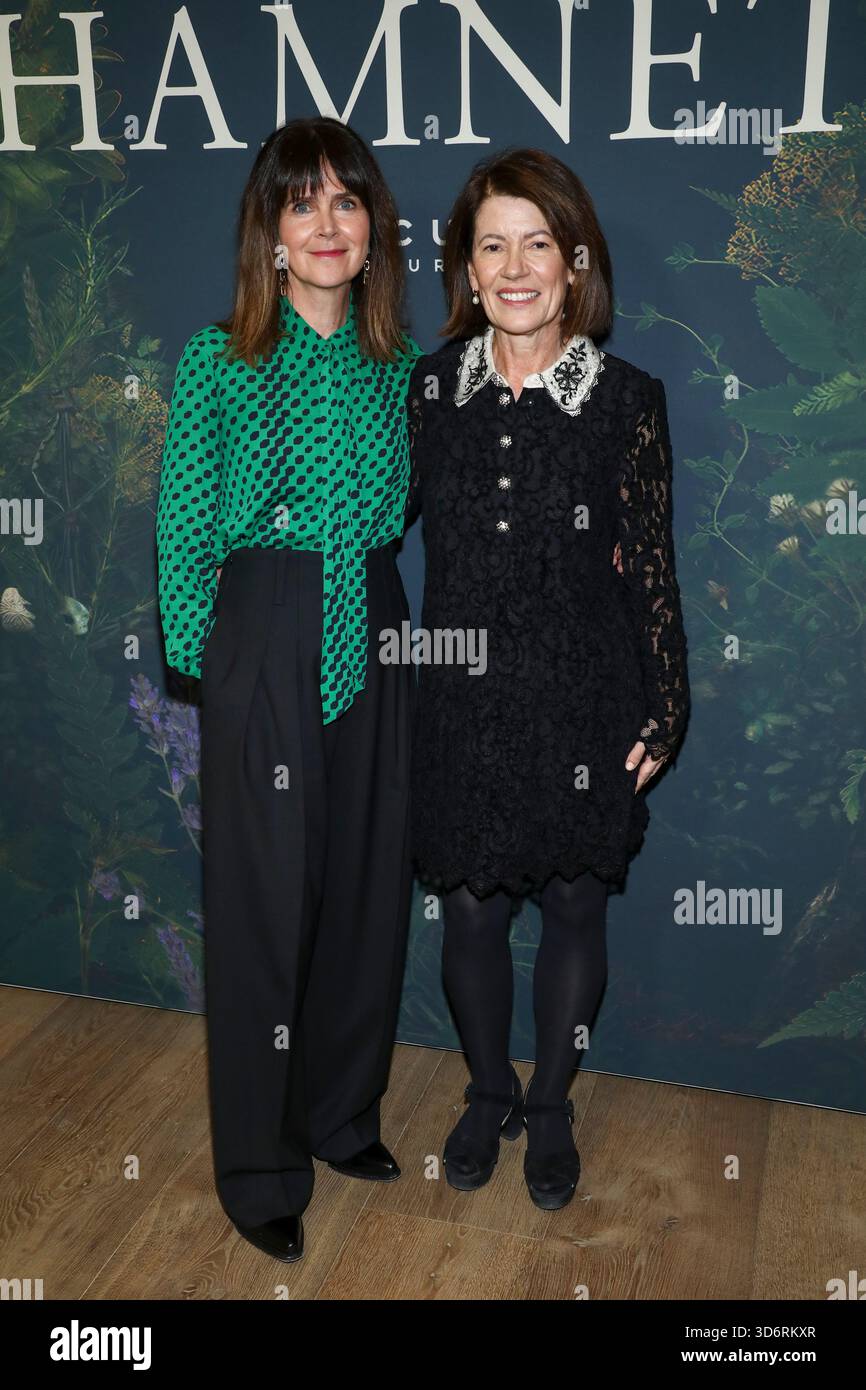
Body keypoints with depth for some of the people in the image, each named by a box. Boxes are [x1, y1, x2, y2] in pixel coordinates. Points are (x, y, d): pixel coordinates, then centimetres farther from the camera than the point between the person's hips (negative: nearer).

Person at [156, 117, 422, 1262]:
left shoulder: (395, 367, 7)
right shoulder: (218, 363, -6)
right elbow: (185, 531, -3)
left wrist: (378, 621, 7)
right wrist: (203, 656, -4)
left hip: (374, 640, 5)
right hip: (266, 649, -5)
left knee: (368, 888, 13)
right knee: (265, 902, 4)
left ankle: (342, 1114, 36)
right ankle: (259, 1168, 23)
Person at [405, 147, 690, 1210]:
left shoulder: (625, 399, -7)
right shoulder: (432, 386, -1)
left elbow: (651, 568, -3)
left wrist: (662, 714, -2)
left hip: (581, 704, -1)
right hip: (463, 699, 2)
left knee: (573, 906, 13)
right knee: (470, 909, 14)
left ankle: (551, 1106, 38)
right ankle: (489, 1094, 40)